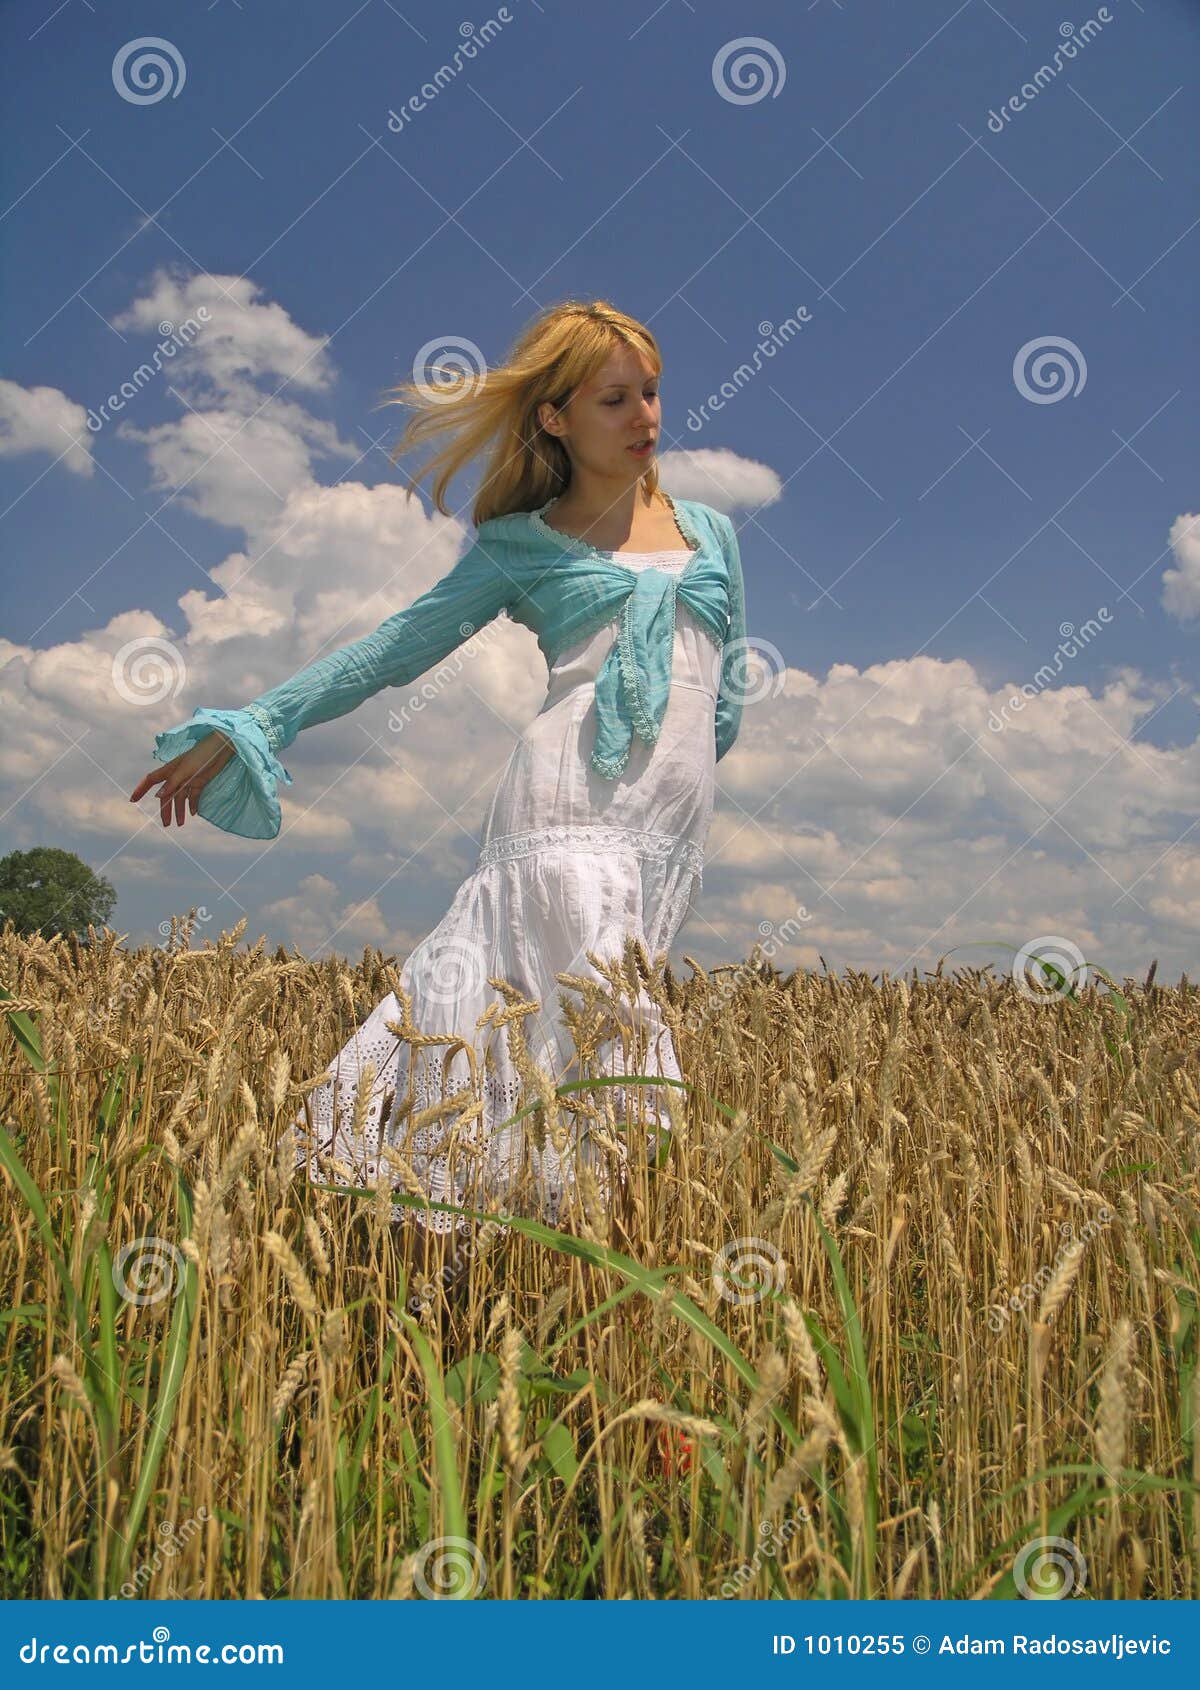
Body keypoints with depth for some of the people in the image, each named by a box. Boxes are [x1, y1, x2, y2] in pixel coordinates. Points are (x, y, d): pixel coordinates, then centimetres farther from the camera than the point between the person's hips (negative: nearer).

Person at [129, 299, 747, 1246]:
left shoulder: (711, 531, 21)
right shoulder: (523, 546, 12)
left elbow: (728, 701, 28)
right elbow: (390, 651, 11)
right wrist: (241, 732, 6)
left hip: (672, 828, 2)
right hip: (568, 808, -2)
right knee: (601, 1018, -18)